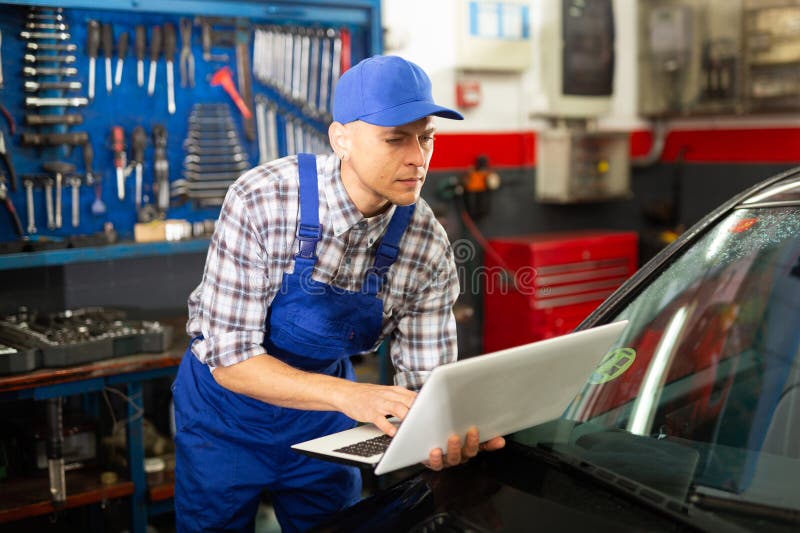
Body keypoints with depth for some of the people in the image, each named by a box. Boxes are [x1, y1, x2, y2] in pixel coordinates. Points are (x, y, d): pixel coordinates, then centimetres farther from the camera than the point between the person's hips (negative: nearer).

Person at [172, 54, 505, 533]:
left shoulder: (429, 246, -17)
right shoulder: (263, 200, -28)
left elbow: (428, 382, -13)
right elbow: (230, 358, -28)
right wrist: (349, 395, -42)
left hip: (323, 417, 3)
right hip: (228, 405, -2)